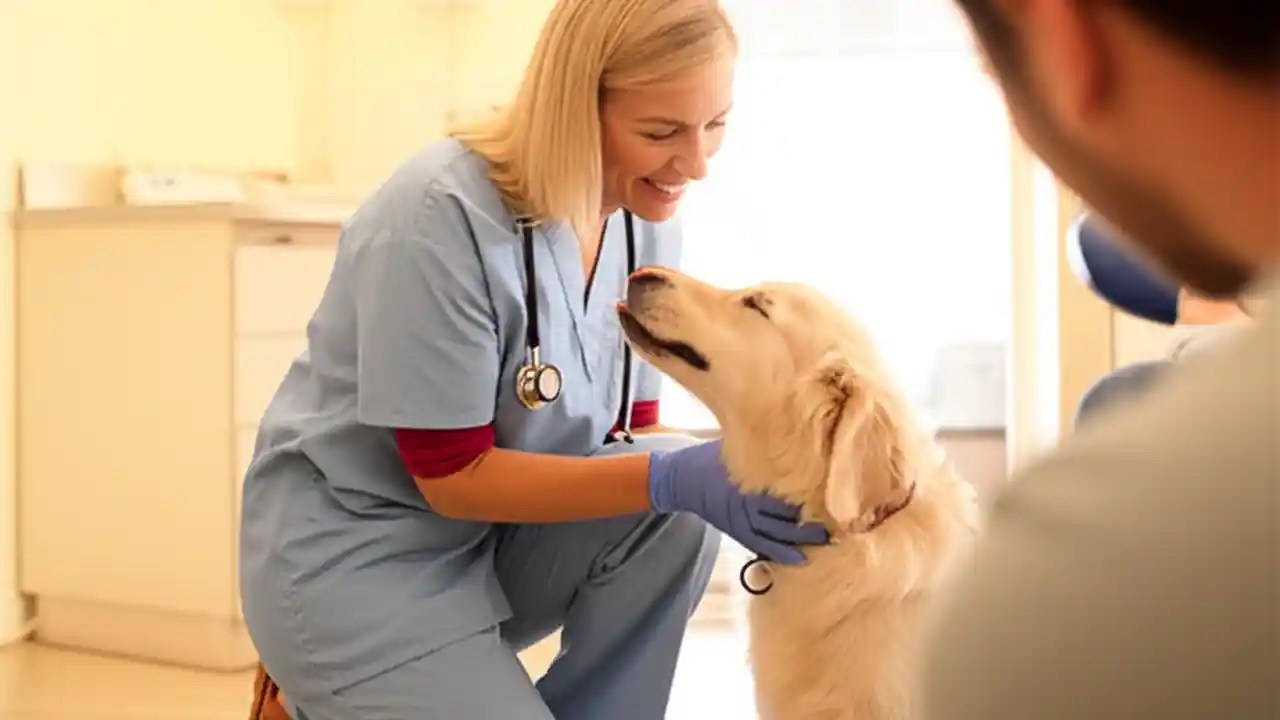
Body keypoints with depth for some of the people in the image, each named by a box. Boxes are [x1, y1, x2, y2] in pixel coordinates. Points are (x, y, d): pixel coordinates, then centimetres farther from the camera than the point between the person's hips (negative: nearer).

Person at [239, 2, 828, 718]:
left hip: (498, 543, 5)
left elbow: (632, 432, 1)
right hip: (353, 555, -5)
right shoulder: (440, 217, -24)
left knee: (679, 516, -19)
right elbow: (453, 476, -21)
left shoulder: (646, 218, -3)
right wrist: (674, 479, -30)